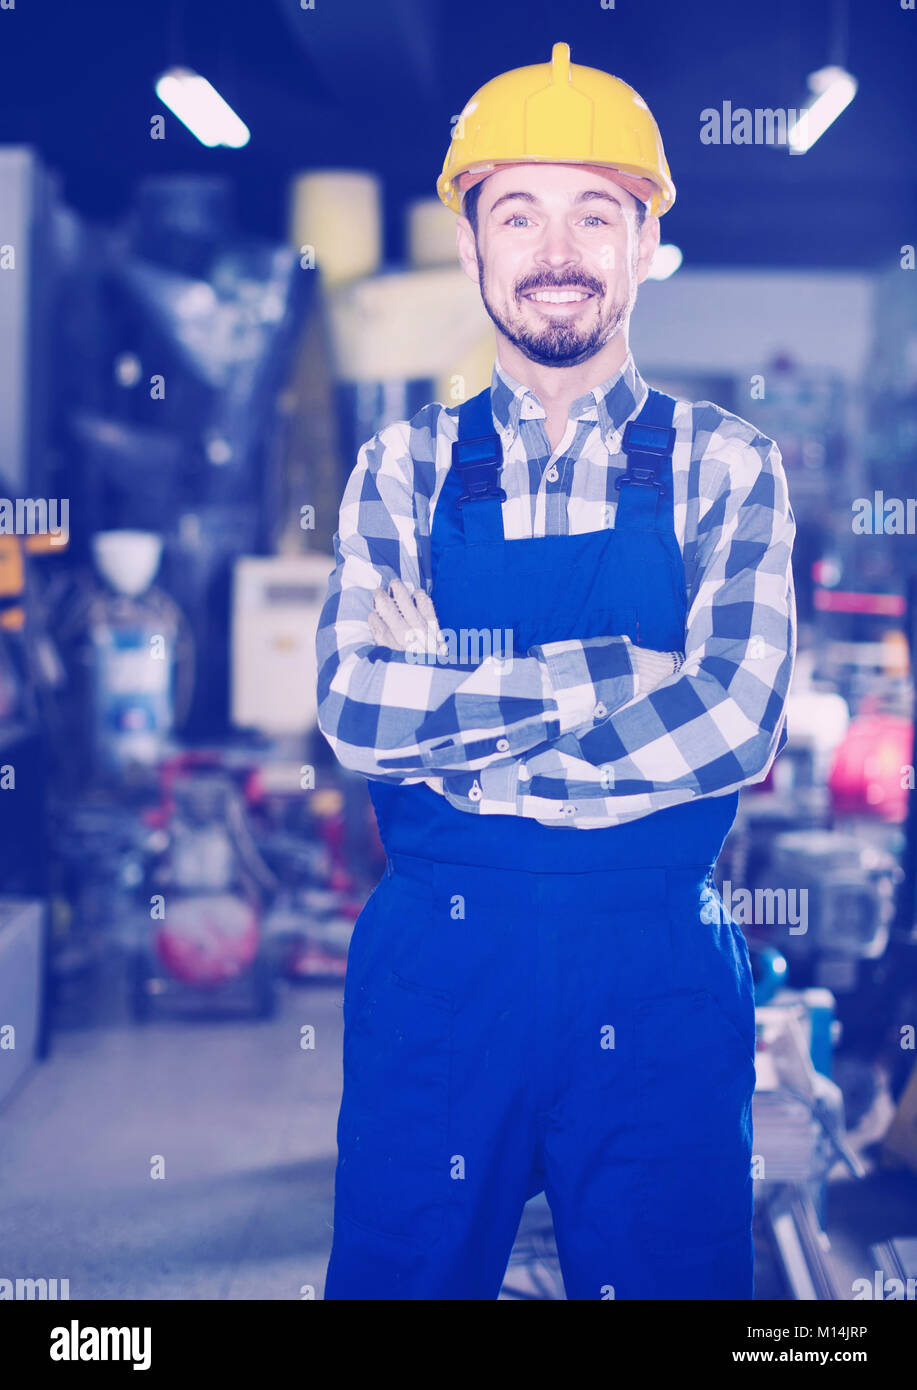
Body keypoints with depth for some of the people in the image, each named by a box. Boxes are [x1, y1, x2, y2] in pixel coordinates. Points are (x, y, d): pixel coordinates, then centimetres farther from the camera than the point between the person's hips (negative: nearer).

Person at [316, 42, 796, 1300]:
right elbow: (353, 711, -10)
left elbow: (737, 723, -14)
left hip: (657, 972, -1)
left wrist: (449, 695, -12)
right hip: (436, 958, 1)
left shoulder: (724, 466, 0)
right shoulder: (405, 470, 4)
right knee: (400, 1275, 11)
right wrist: (627, 673, -15)